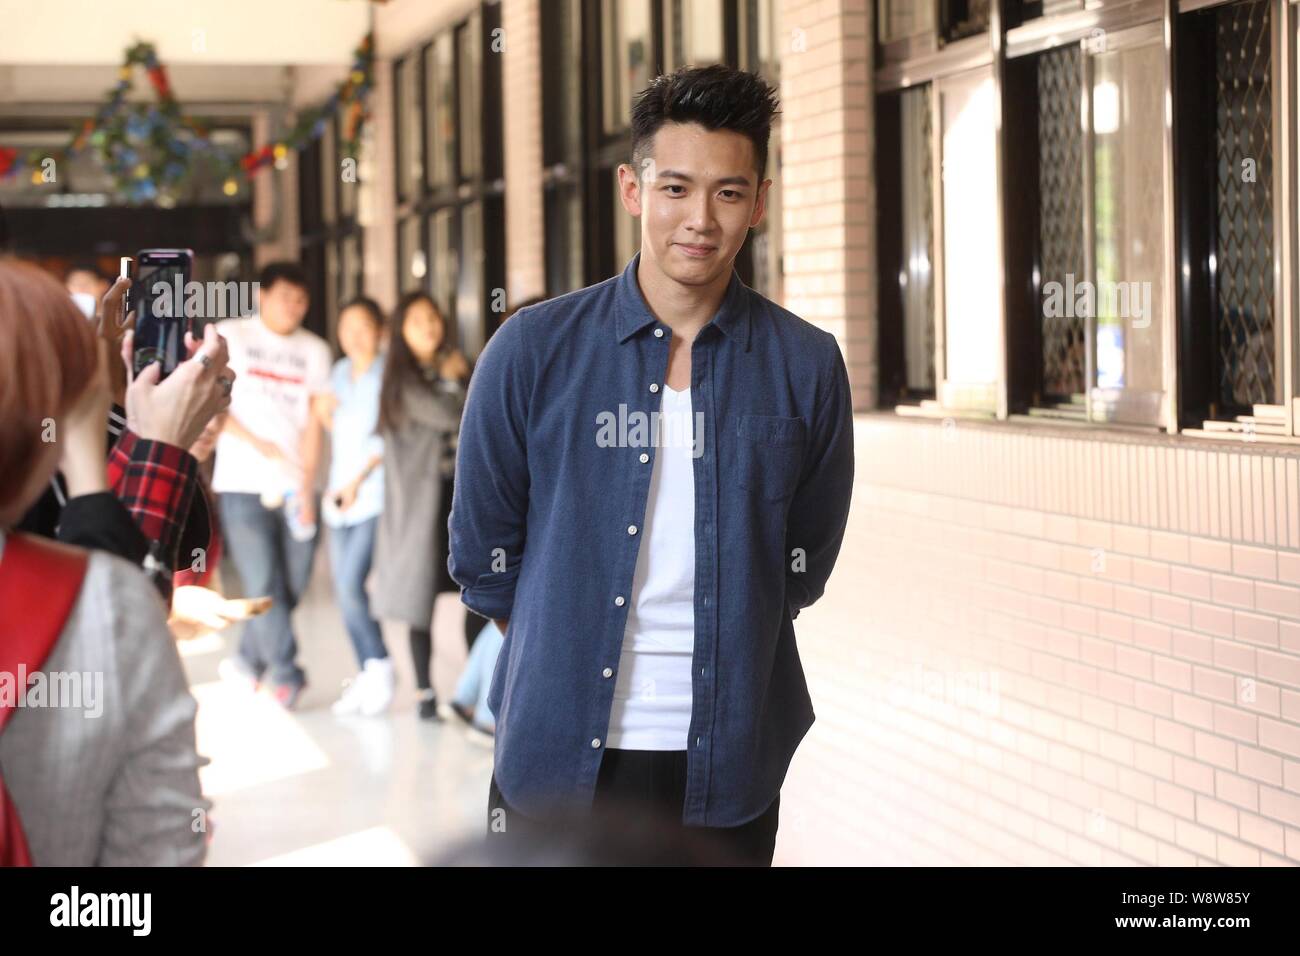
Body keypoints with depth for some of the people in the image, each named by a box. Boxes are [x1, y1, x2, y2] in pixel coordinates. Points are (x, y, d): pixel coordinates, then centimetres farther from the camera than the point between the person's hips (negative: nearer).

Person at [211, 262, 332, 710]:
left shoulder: (314, 350, 12)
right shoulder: (229, 337, 4)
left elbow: (314, 420, 5)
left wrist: (307, 485, -5)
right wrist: (257, 443, -12)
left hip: (296, 488, 3)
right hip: (243, 484, -3)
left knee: (291, 586, 3)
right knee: (264, 585, -9)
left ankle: (247, 664, 21)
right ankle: (286, 676, -1)